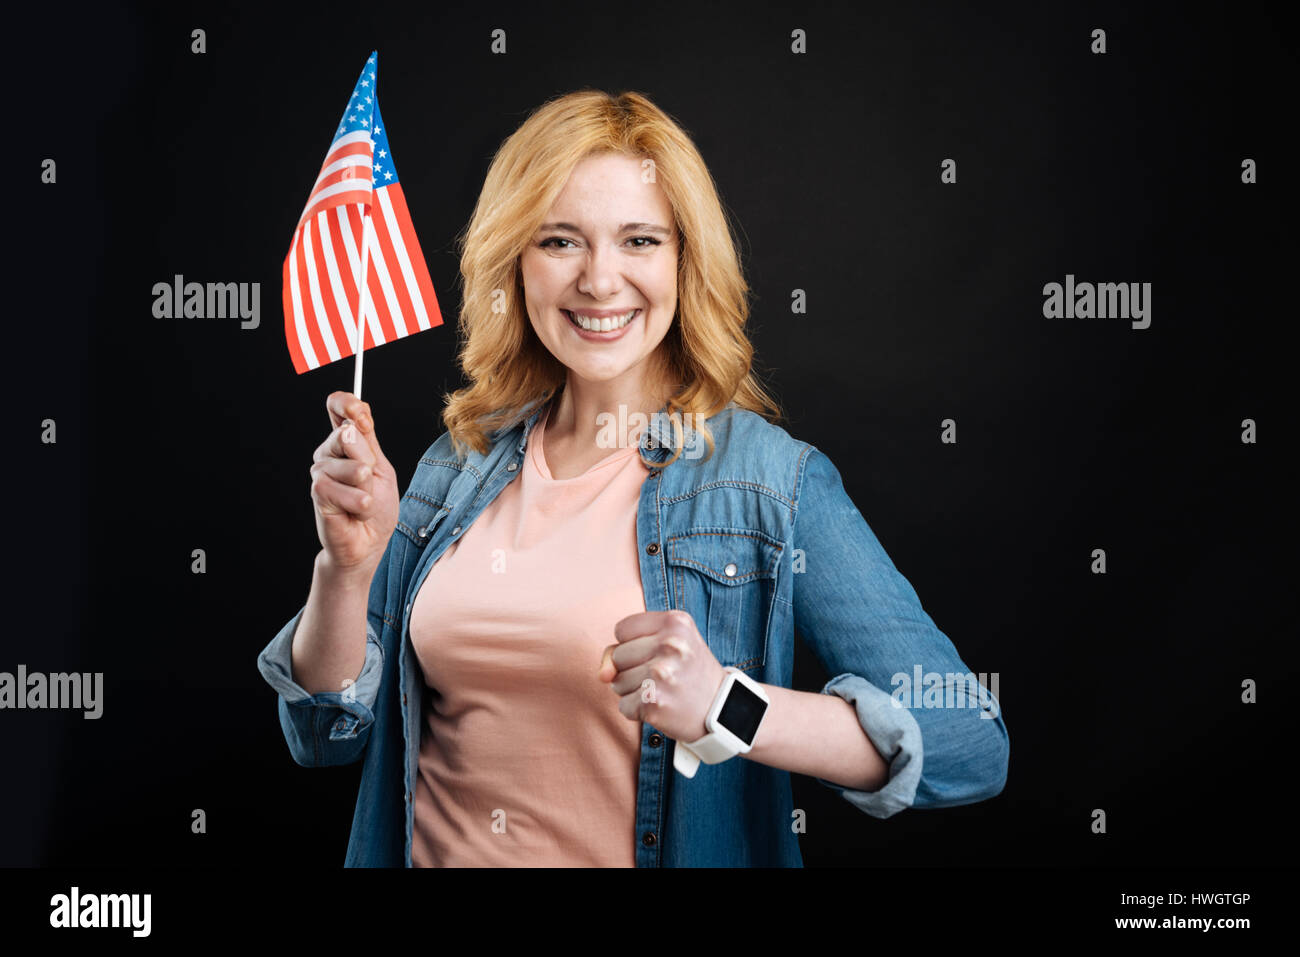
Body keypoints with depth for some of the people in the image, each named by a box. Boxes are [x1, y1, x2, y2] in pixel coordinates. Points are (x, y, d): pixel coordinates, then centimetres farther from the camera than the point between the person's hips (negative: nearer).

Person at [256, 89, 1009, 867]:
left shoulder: (777, 481, -10)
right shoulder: (458, 467, 1)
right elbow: (327, 733, 4)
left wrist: (725, 707, -26)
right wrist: (348, 565, -13)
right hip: (437, 851, 3)